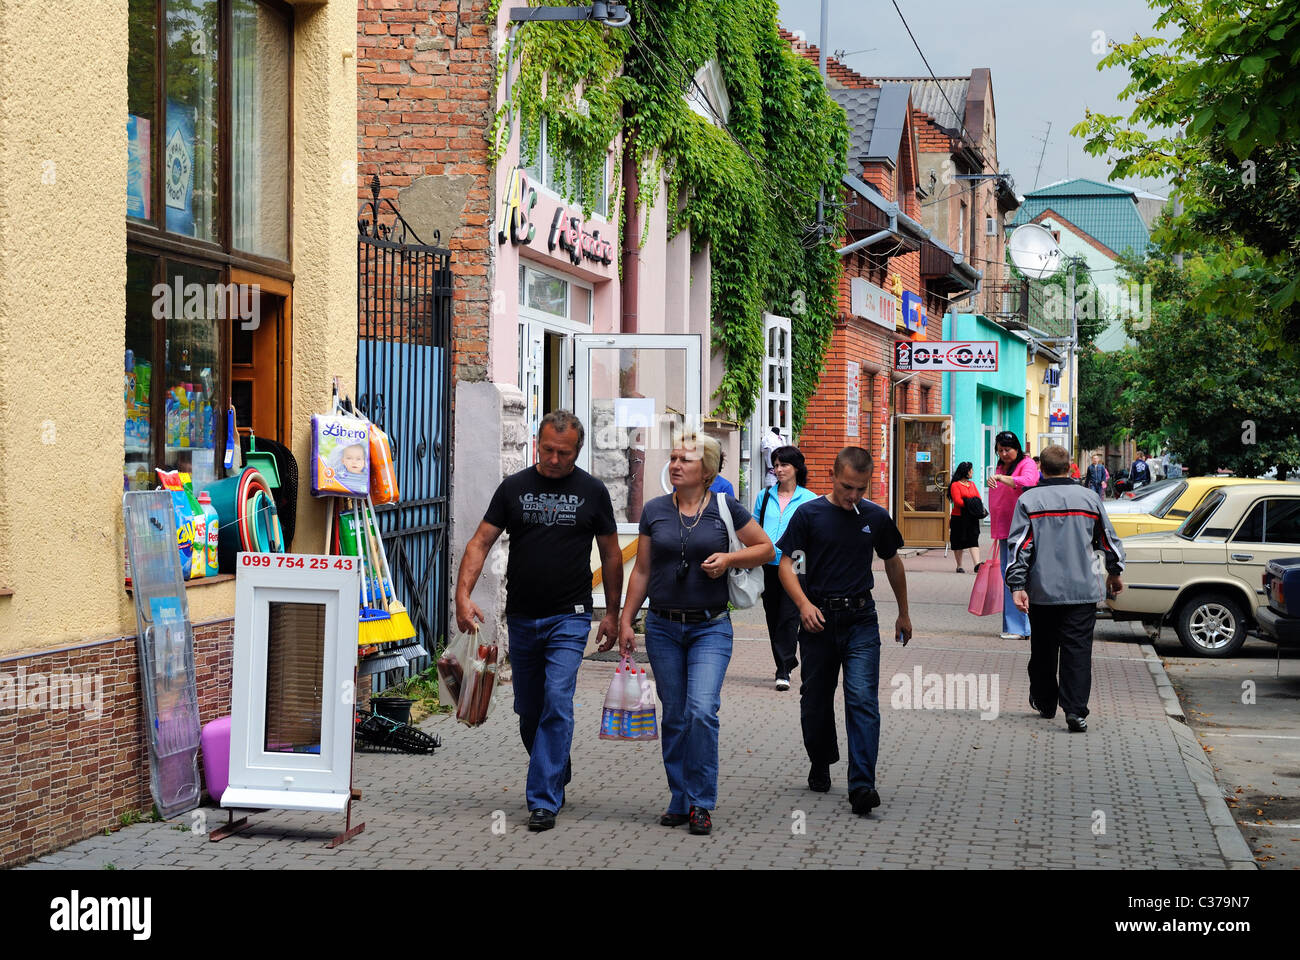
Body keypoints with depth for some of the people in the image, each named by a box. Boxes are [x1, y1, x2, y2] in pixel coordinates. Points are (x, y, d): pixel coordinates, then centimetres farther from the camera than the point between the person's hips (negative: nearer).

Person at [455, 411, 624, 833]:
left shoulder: (592, 492, 1)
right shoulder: (514, 488, 2)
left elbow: (611, 554, 8)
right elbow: (480, 542, -1)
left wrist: (612, 613, 6)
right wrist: (463, 596, -14)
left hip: (569, 619, -3)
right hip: (522, 618, 3)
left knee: (557, 703, -15)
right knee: (528, 711, 12)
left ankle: (544, 800, -12)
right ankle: (558, 776, 36)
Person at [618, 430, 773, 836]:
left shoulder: (725, 508, -2)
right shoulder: (655, 510, 5)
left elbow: (766, 548, 7)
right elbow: (641, 570, 10)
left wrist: (729, 558, -10)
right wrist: (625, 620, 7)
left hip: (710, 627, -3)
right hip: (663, 627, 3)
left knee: (702, 711, -15)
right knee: (674, 716, 7)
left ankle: (701, 803, -4)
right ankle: (679, 801, 18)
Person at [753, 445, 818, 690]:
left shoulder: (809, 499, 2)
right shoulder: (764, 497, 11)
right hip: (768, 566, 4)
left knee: (789, 617, -10)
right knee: (773, 618, 9)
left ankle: (783, 670, -9)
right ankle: (787, 662, 24)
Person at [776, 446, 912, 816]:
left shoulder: (876, 518, 4)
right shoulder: (809, 515, -3)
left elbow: (893, 563, 19)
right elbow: (786, 564, -2)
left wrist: (903, 614, 25)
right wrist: (804, 604, -18)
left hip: (861, 621, 0)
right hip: (818, 619, 0)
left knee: (863, 699, -12)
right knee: (816, 700, 10)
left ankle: (862, 785, -17)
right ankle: (820, 765, 34)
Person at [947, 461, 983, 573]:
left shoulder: (972, 484, 16)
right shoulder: (955, 485, -5)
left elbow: (979, 498, 12)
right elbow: (957, 501, -15)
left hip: (972, 518, 5)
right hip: (959, 518, -5)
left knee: (974, 540, -7)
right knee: (959, 543, 3)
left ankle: (977, 564, -18)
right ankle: (959, 566, 13)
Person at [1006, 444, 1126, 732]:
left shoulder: (1028, 501, -1)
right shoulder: (1089, 498, 4)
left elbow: (1019, 547, -7)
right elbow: (1109, 539, 12)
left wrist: (1017, 586, -6)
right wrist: (1115, 573, 27)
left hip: (1043, 592, 0)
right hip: (1083, 590, 0)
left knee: (1043, 649, 15)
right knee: (1078, 650, -2)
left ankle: (1044, 702, 29)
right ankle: (1075, 710, -14)